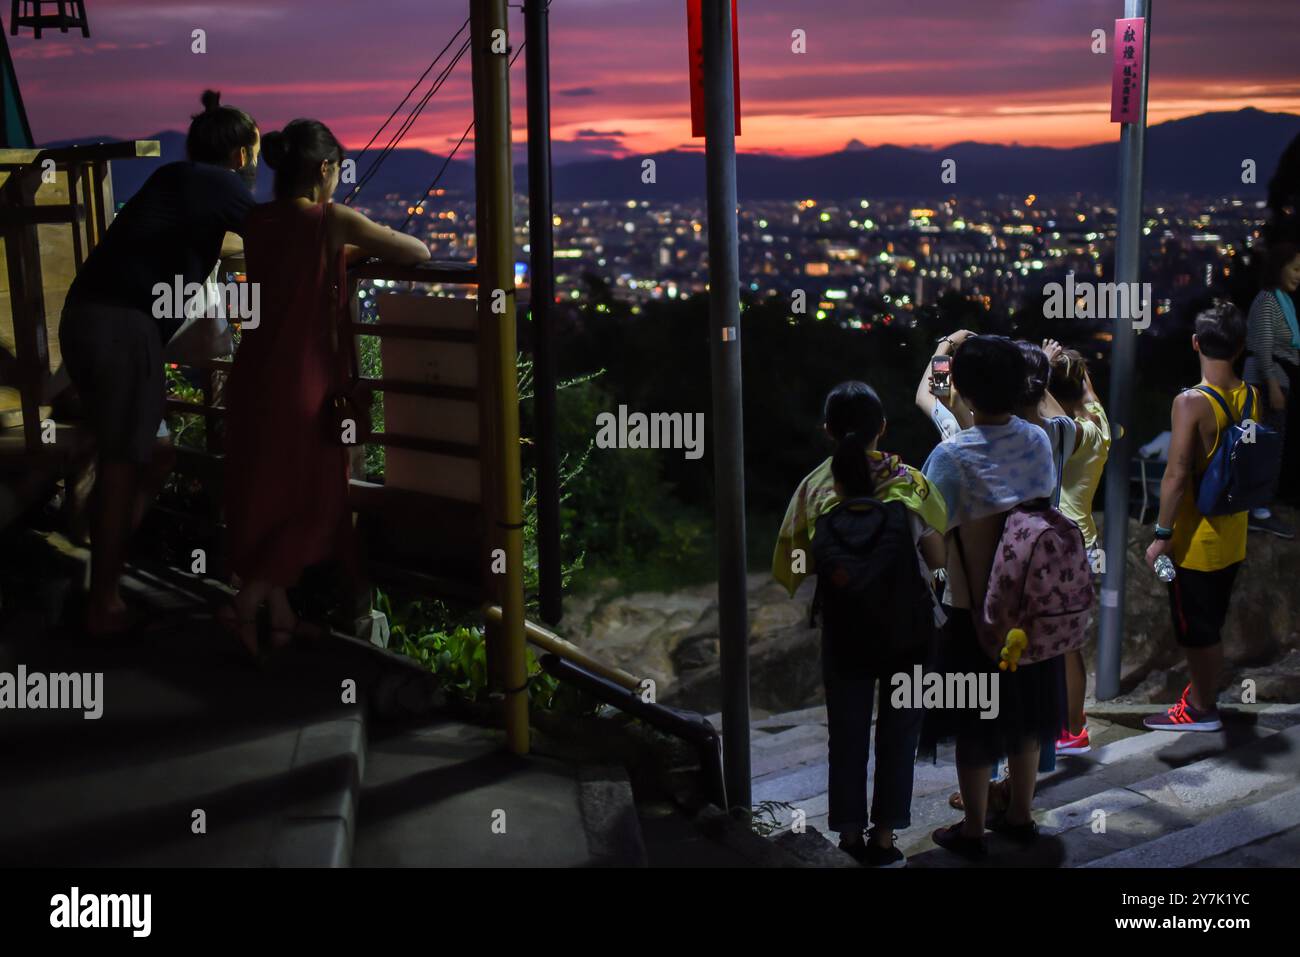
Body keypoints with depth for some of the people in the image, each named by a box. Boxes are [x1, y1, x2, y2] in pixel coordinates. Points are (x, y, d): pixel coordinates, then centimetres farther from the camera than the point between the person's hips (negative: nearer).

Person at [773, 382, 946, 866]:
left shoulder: (815, 487, -7)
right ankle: (884, 836, 18)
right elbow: (937, 558, -6)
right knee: (898, 730, 12)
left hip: (844, 628, 1)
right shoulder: (909, 482, -9)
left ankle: (851, 832, 23)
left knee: (847, 731, 14)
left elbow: (795, 566, -6)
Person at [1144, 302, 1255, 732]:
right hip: (1233, 536, 7)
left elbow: (1176, 476, -23)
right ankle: (1202, 690, 36)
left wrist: (1161, 535, -16)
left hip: (1196, 539, -7)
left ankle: (1201, 709, 19)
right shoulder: (1250, 397, -1)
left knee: (1195, 628, 8)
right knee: (1209, 623, 21)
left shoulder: (1192, 402, -21)